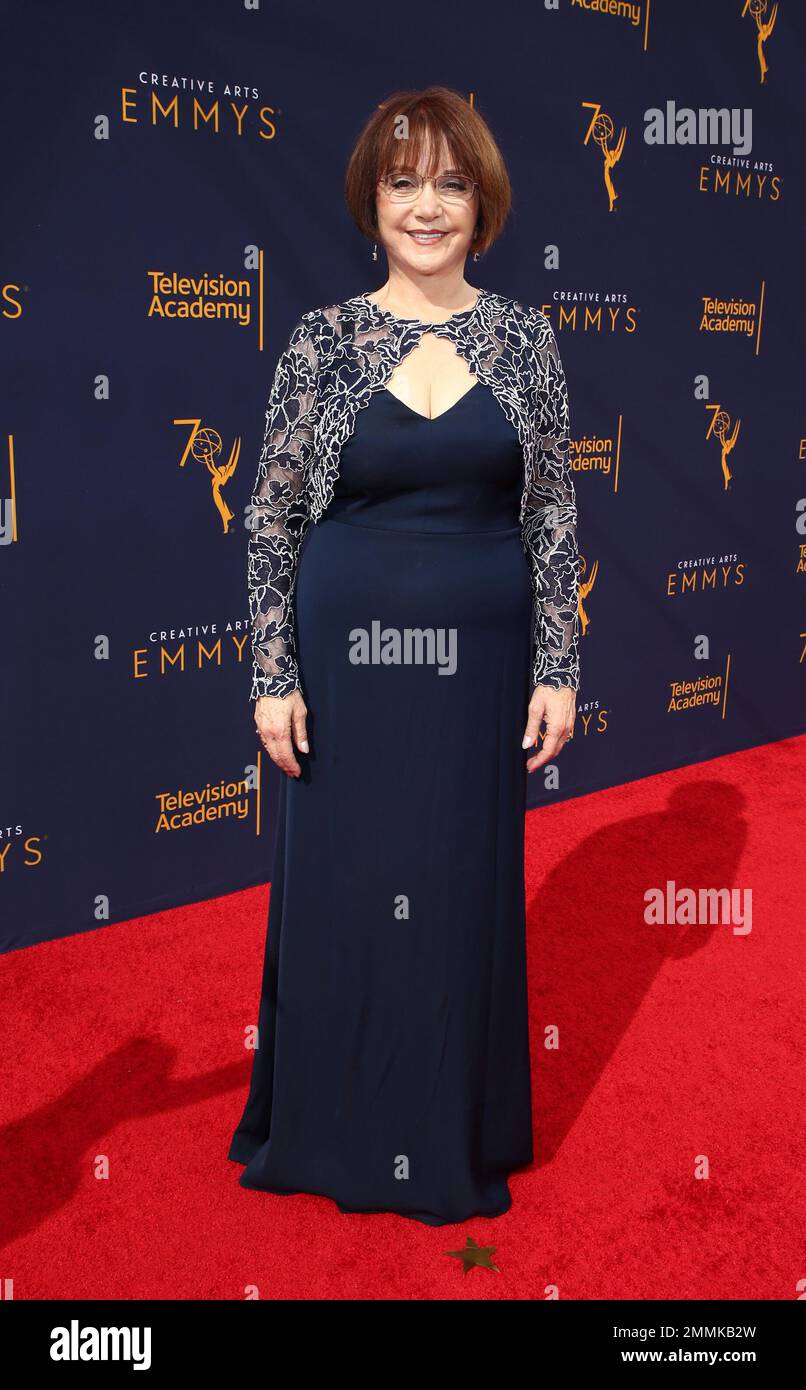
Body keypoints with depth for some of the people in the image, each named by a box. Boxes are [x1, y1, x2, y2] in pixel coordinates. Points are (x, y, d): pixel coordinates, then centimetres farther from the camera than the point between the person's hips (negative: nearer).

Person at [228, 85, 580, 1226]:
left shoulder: (524, 338, 1)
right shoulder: (324, 340, -2)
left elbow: (554, 515, 3)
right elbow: (274, 517, 0)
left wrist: (558, 669, -1)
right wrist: (273, 676, -4)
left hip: (479, 656, 1)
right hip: (350, 648, -1)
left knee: (465, 887, 10)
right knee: (339, 884, 8)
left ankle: (455, 1139, 30)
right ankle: (334, 1130, 30)